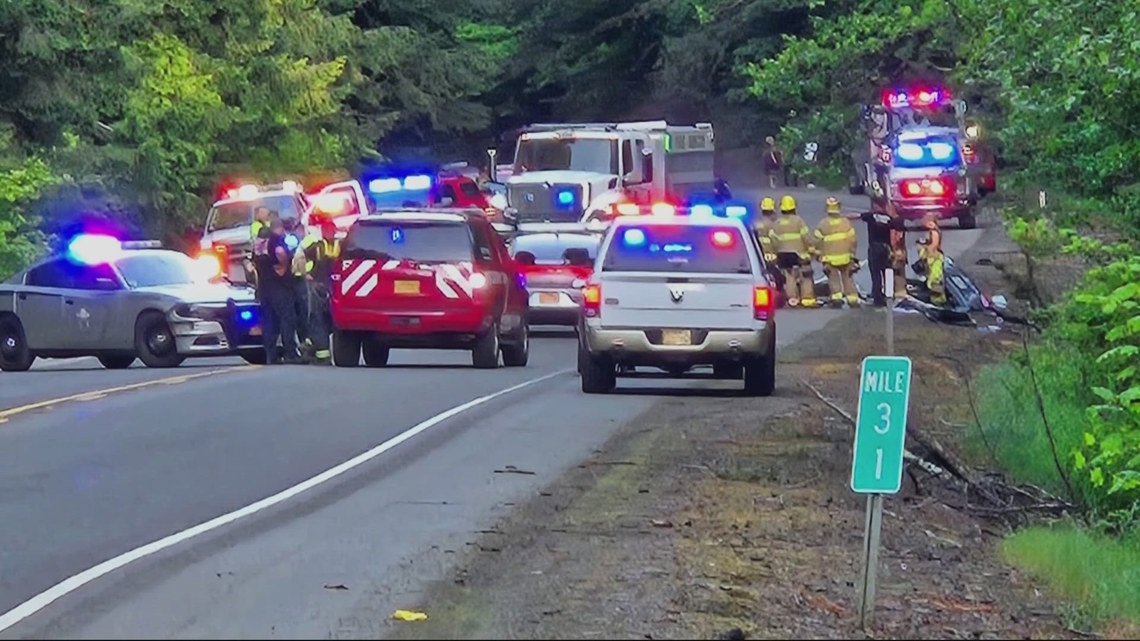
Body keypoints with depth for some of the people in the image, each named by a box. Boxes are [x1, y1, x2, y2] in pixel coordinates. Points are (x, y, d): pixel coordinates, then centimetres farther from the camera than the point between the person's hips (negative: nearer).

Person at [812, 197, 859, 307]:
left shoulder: (822, 224, -6)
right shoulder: (845, 222, -1)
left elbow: (818, 242, -6)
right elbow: (853, 240, 1)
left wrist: (819, 255, 8)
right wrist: (852, 253, 13)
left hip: (830, 258, -2)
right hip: (845, 256, 2)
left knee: (834, 279, 4)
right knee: (847, 278, 12)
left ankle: (836, 298, -6)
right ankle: (852, 299, 12)